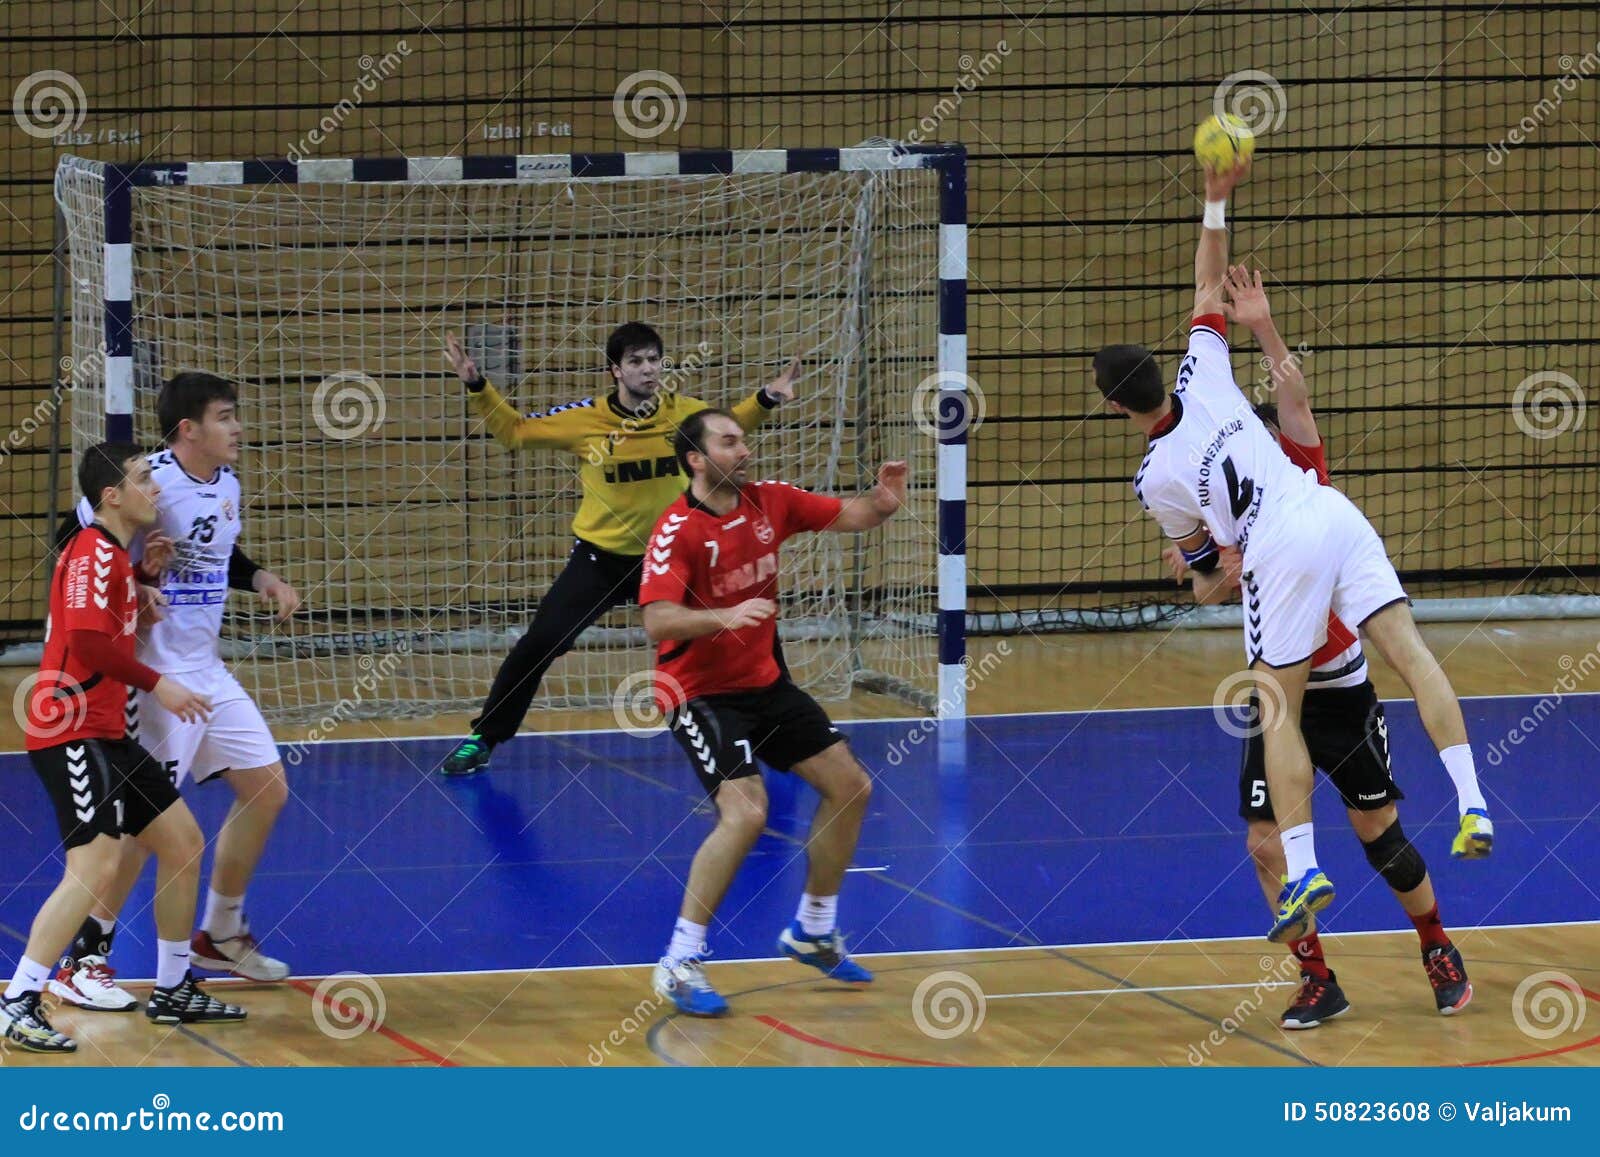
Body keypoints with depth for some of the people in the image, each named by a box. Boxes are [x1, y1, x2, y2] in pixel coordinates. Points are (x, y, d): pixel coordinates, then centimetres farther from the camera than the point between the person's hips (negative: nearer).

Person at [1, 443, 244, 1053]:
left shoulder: (113, 554, 17)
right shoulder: (92, 552, -14)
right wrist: (156, 684, -20)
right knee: (96, 865, -19)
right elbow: (87, 639, -25)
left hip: (106, 733, 11)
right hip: (73, 734, -11)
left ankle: (173, 991, 23)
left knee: (182, 843, 13)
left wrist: (145, 582, 9)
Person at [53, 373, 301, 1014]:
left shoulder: (226, 484, 9)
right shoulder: (151, 481, -19)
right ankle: (83, 959, -1)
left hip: (206, 667, 9)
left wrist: (260, 578, 10)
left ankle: (220, 934, 26)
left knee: (267, 789, 10)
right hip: (152, 670, -9)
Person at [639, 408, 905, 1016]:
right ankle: (679, 962, -16)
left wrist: (882, 500, -14)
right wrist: (725, 616, -47)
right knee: (746, 811, -26)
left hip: (765, 682, 8)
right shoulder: (677, 531, -21)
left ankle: (813, 931, 27)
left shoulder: (770, 502, -1)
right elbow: (657, 621, -32)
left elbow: (848, 516, 8)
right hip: (701, 692, -8)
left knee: (850, 785, 9)